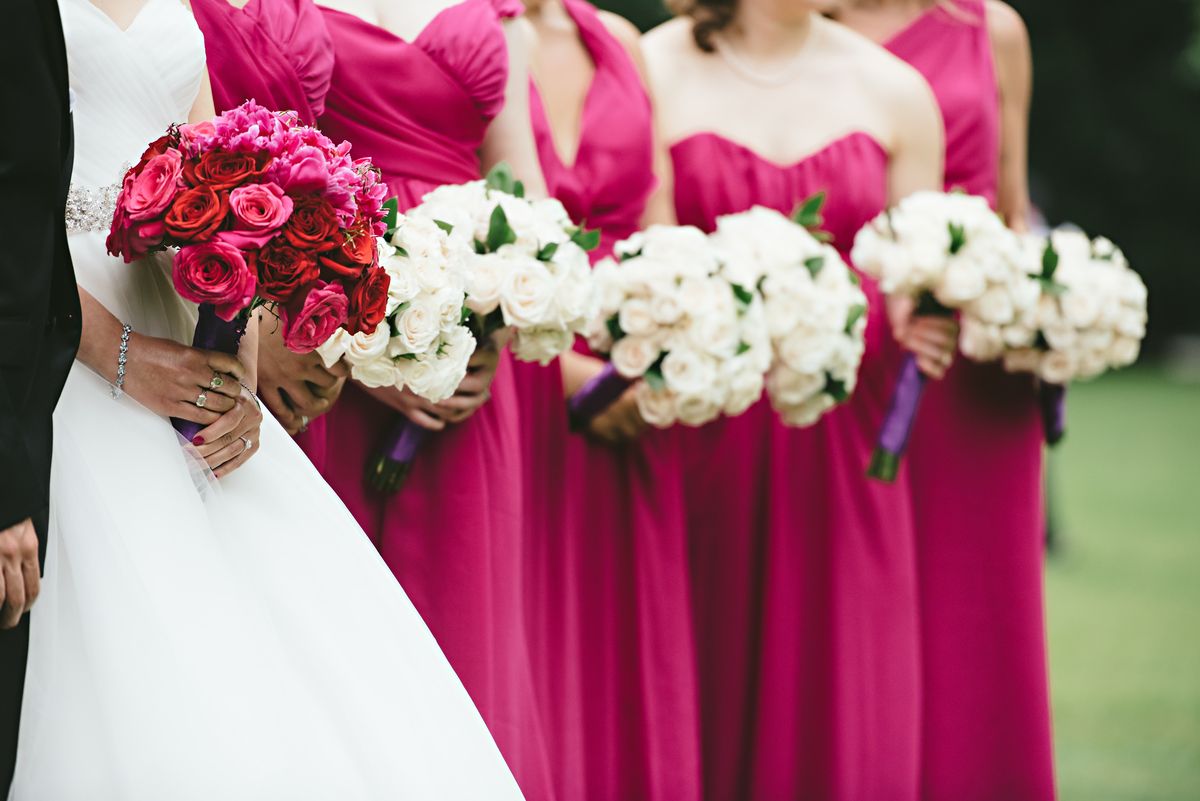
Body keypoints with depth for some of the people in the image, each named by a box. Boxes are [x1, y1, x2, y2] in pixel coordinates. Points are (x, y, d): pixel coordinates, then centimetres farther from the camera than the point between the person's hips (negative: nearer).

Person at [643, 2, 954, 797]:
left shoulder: (893, 91, 10)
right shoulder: (652, 73, -1)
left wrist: (921, 323, -8)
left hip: (842, 450, 3)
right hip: (697, 435, -3)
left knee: (843, 715, 1)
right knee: (704, 718, -1)